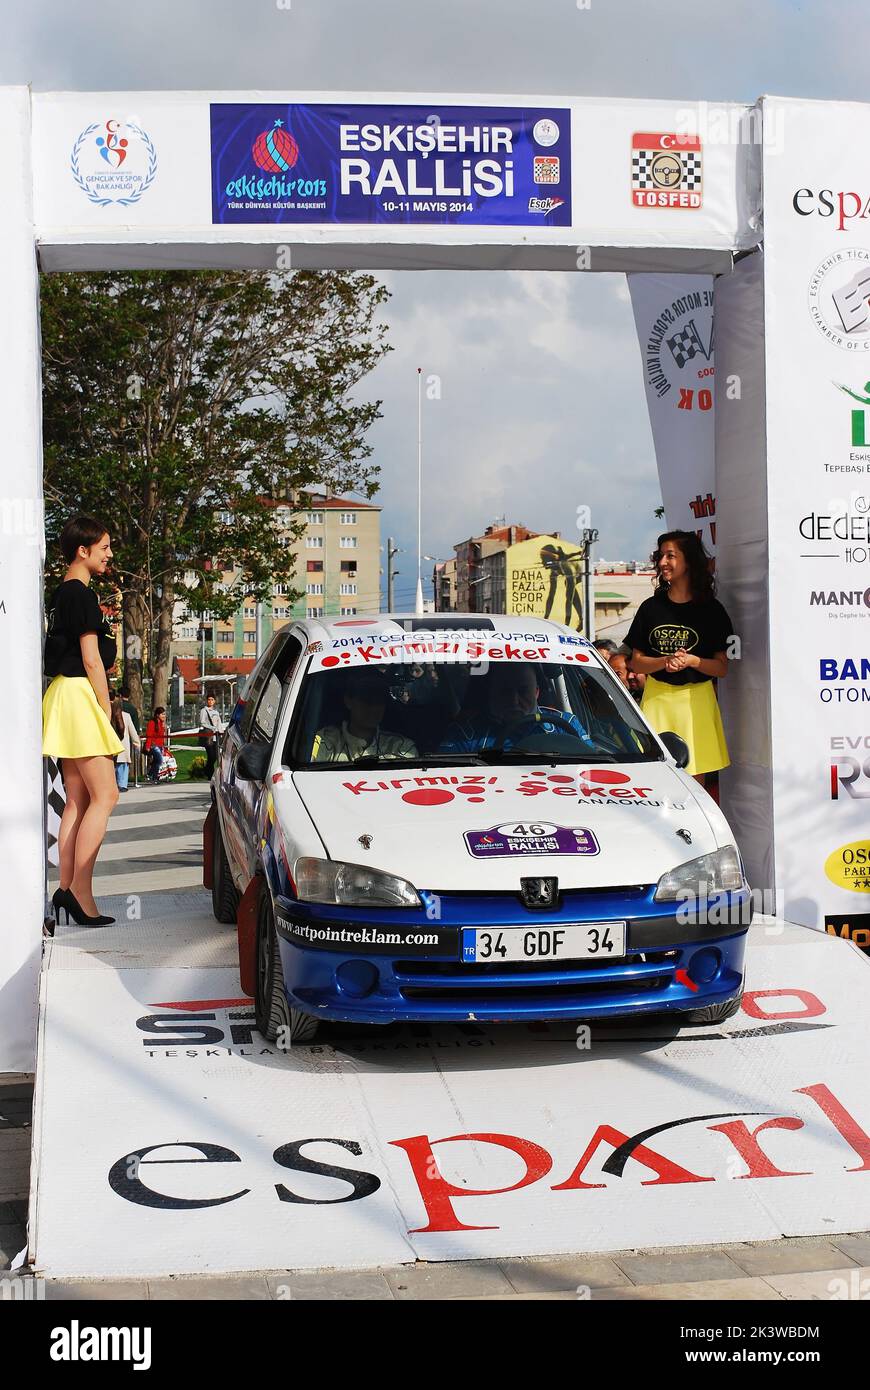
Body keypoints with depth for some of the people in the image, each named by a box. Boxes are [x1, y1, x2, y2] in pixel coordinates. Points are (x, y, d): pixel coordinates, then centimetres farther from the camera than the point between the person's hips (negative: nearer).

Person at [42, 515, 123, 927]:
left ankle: (66, 890, 7)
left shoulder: (60, 594, 18)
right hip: (81, 696, -10)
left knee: (77, 800, 8)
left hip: (64, 696, 10)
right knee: (104, 795, -10)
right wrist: (106, 708, -11)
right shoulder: (83, 595, -11)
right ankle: (80, 891, -13)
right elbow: (91, 660, -14)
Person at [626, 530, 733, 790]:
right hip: (658, 699, 1)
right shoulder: (651, 608, 8)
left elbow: (722, 668, 3)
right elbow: (636, 663, 8)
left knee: (695, 781, 0)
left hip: (696, 700, -1)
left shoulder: (711, 610, 4)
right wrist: (666, 661, -11)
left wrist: (692, 661, -14)